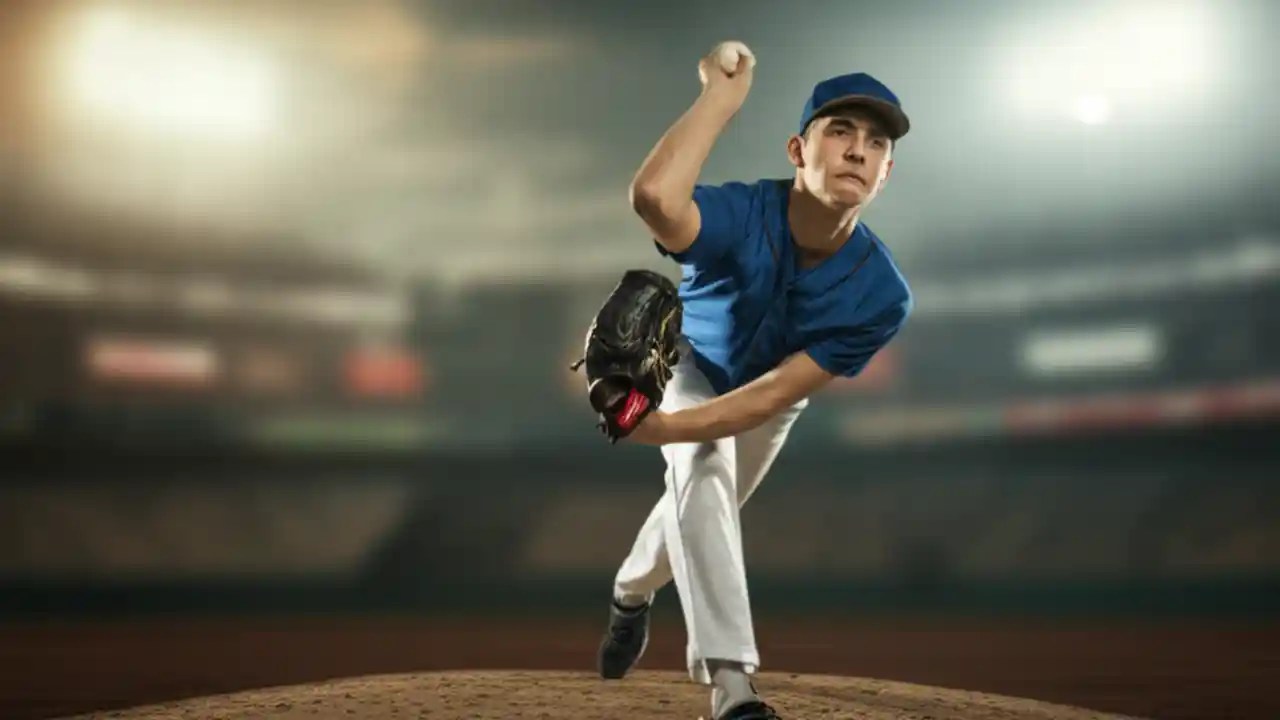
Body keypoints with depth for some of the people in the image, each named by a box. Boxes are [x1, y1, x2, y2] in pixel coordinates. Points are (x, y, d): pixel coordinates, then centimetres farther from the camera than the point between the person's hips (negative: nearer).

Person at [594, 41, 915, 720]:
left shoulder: (881, 295, -35)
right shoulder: (742, 215, -42)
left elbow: (776, 393, -34)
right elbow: (654, 197, -67)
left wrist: (667, 428, -45)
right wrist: (724, 92, -56)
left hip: (769, 395, 3)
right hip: (692, 365, -3)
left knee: (698, 505, 19)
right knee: (702, 480, -28)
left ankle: (630, 592, 51)